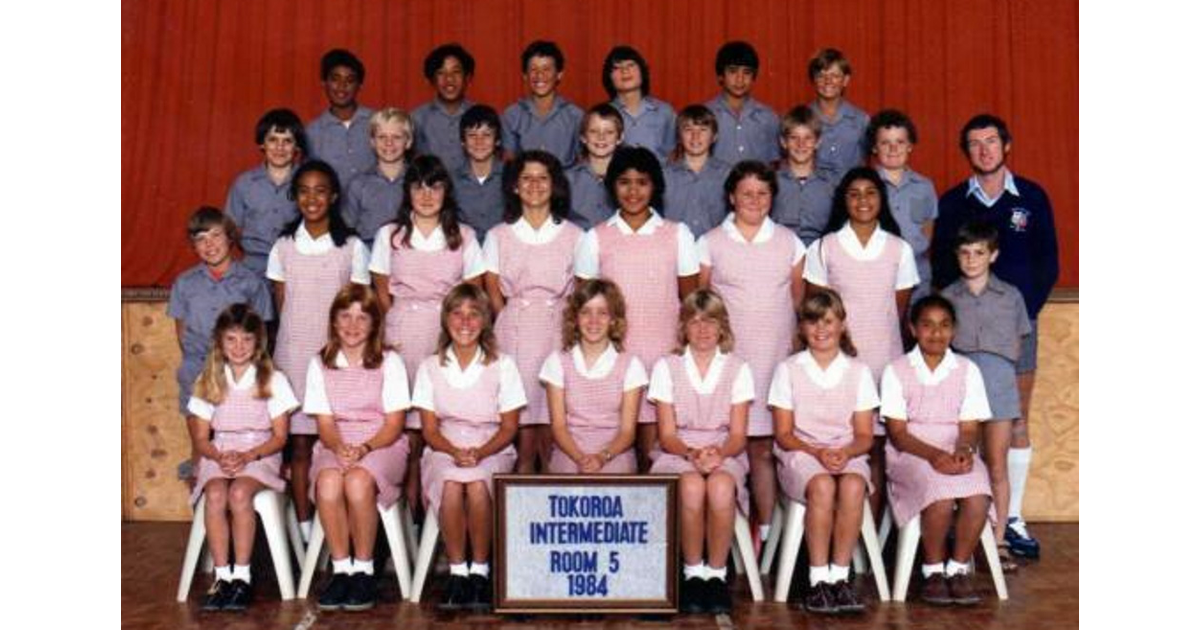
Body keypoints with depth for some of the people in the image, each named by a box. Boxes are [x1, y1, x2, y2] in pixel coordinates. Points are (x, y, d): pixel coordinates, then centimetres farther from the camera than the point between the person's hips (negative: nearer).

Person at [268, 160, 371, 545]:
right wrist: (296, 337, -1)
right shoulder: (284, 247, 7)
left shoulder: (352, 247, 2)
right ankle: (303, 525, 12)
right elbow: (281, 305, 8)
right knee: (299, 443, 4)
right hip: (295, 351, 1)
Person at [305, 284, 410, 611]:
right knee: (328, 481, -34)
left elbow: (394, 424, -2)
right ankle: (341, 569, -22)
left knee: (358, 480, -35)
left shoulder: (389, 362, 4)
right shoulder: (319, 364, 11)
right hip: (335, 446, 2)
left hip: (383, 446, -2)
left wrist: (364, 448, -19)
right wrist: (340, 448, -17)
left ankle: (364, 570, -20)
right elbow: (325, 423, 5)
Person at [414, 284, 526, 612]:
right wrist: (456, 452, -16)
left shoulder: (502, 366, 5)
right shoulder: (430, 367, 8)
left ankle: (480, 570, -20)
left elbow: (509, 428, 2)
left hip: (492, 451, -1)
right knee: (451, 484, -34)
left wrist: (480, 453, -16)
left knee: (477, 484, -35)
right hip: (444, 450, 1)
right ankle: (456, 571, -21)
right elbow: (430, 429, 4)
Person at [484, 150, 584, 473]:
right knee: (521, 411, -5)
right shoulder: (498, 236, 10)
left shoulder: (574, 236, 9)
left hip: (559, 329, 0)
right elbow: (494, 293, 8)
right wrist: (515, 324, -1)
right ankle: (524, 480, 1)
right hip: (515, 333, 0)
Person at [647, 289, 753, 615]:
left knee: (721, 487, -36)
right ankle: (693, 573, -18)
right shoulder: (666, 367, 6)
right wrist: (692, 454, -19)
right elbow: (667, 435, 2)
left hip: (725, 454, 1)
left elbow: (738, 435, 3)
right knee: (692, 486, -36)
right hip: (678, 453, 0)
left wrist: (719, 453, -19)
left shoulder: (738, 369, 8)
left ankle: (716, 574, -19)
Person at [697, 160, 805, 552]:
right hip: (727, 355, -1)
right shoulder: (710, 243, 6)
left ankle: (765, 528, 7)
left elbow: (798, 297, 15)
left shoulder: (789, 242, 12)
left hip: (777, 354, 1)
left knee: (764, 444, 0)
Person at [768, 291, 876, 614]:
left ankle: (840, 576, -27)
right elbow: (784, 435, 2)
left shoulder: (859, 371, 11)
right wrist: (817, 452, -15)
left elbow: (864, 436, 7)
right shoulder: (788, 369, 7)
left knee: (853, 486, -34)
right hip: (800, 455, -1)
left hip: (848, 454, 1)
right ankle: (818, 579, -29)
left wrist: (846, 452, -15)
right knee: (822, 486, -36)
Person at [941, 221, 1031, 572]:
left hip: (998, 381, 0)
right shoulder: (947, 297, 8)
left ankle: (998, 542, 8)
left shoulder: (1010, 296, 10)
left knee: (997, 466, 2)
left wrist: (998, 366, 0)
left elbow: (1016, 344, 13)